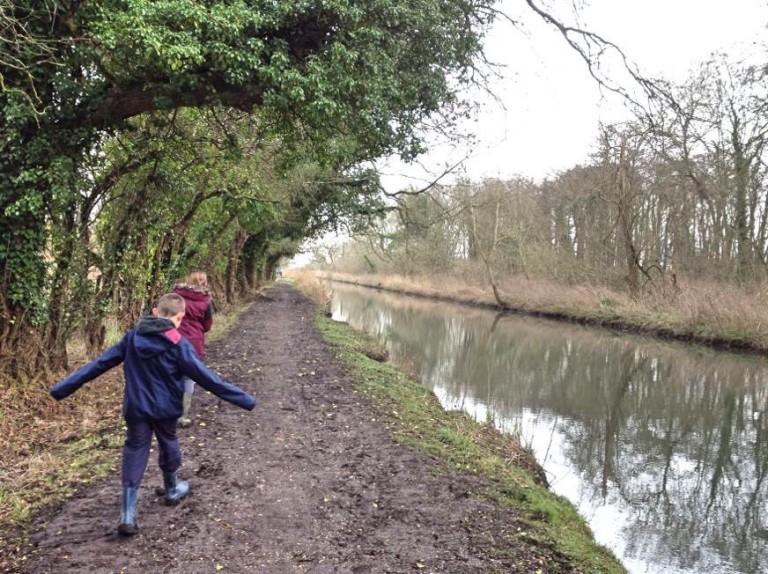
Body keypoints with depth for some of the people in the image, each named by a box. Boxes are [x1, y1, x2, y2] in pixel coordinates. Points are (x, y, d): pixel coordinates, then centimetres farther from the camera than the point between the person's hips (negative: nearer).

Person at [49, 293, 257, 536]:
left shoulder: (133, 337, -4)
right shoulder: (178, 345, -16)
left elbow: (100, 363, 0)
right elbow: (205, 377, -17)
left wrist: (63, 387, 9)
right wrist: (243, 399, -13)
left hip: (135, 408, 2)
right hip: (165, 409, -2)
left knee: (134, 452, 7)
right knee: (168, 445, 22)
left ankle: (128, 515, -1)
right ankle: (172, 490, 43)